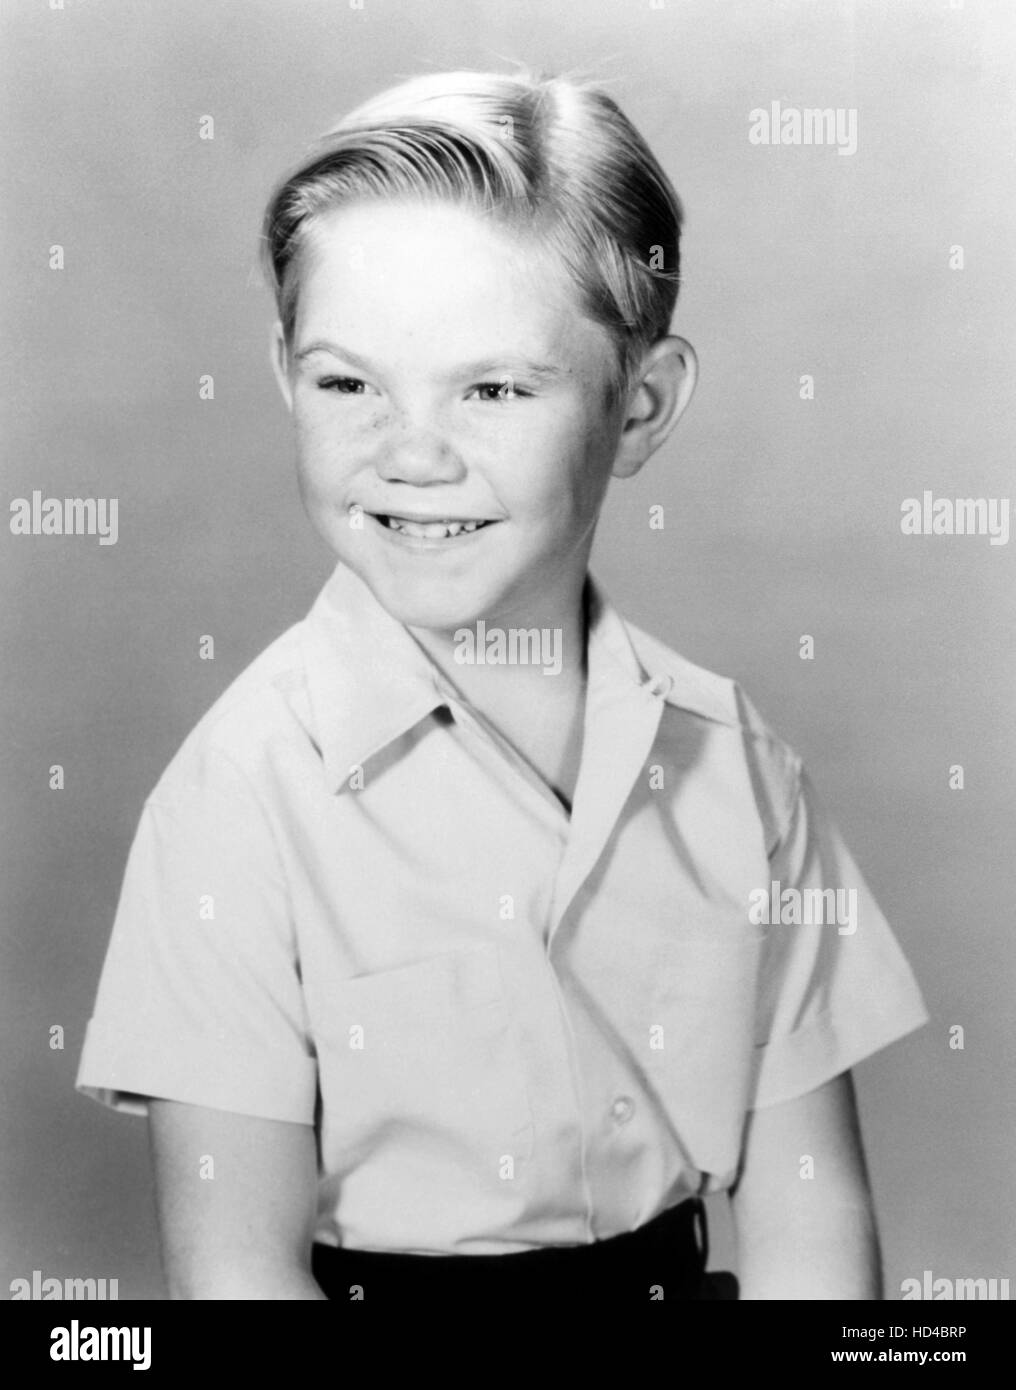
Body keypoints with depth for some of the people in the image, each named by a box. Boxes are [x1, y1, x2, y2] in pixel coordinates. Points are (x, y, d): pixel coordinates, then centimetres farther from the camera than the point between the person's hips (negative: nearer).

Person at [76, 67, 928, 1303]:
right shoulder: (250, 785, -14)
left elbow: (804, 1201, -1)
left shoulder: (730, 760, -5)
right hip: (364, 1277, -2)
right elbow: (237, 1266, -13)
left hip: (670, 1272, 3)